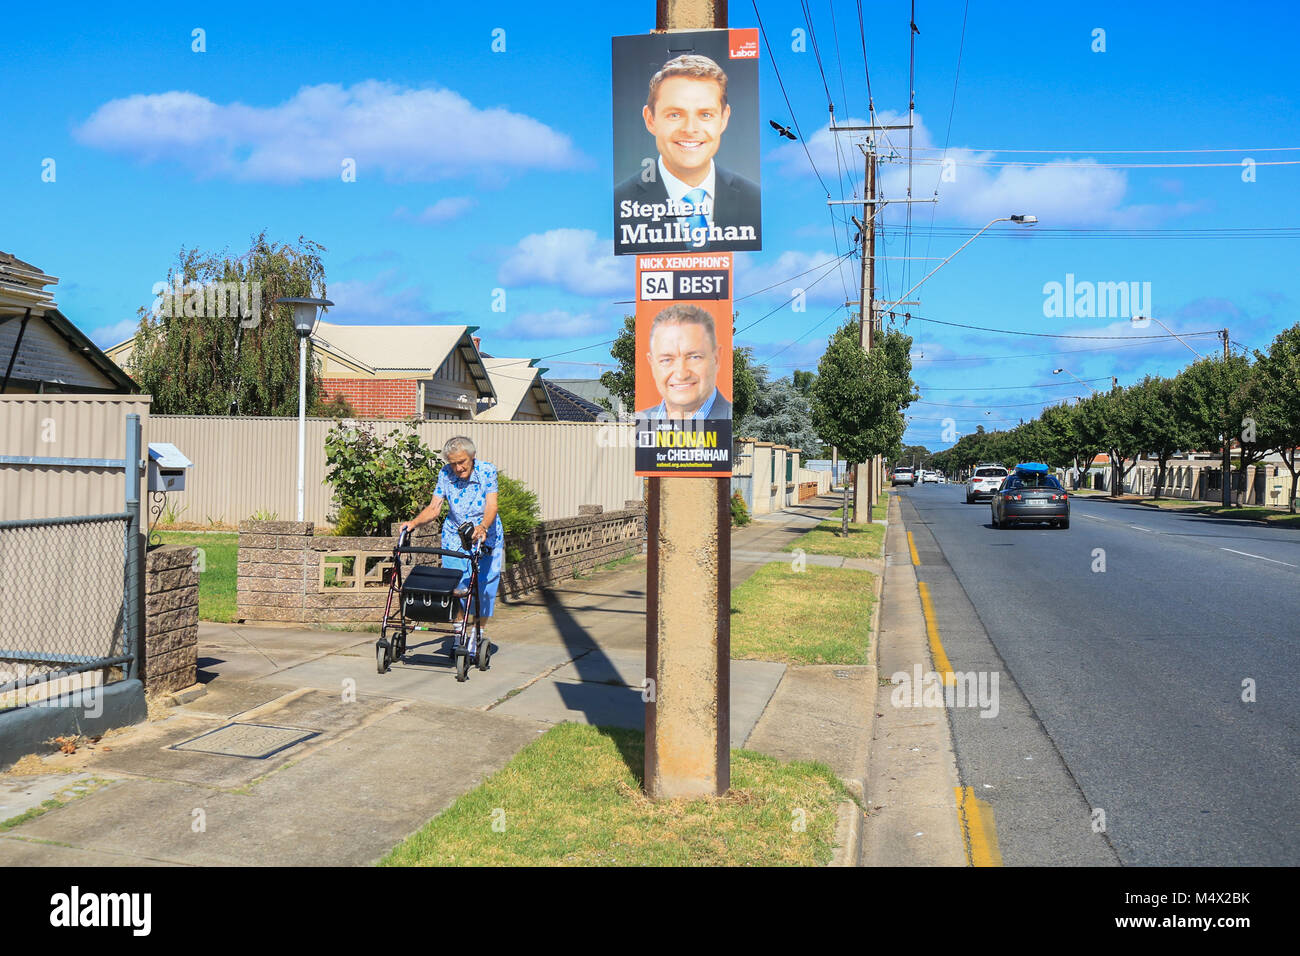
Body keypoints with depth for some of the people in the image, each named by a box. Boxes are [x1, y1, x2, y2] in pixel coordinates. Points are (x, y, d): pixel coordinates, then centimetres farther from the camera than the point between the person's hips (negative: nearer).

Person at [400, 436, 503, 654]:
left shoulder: (487, 471, -15)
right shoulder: (446, 474, -7)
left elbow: (491, 507, -24)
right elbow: (434, 508, -7)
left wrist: (483, 527, -43)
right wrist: (414, 522, -25)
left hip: (485, 538, -2)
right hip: (455, 539, 2)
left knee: (484, 585, -3)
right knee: (456, 586, -2)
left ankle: (479, 633, 14)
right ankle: (461, 632, 16)